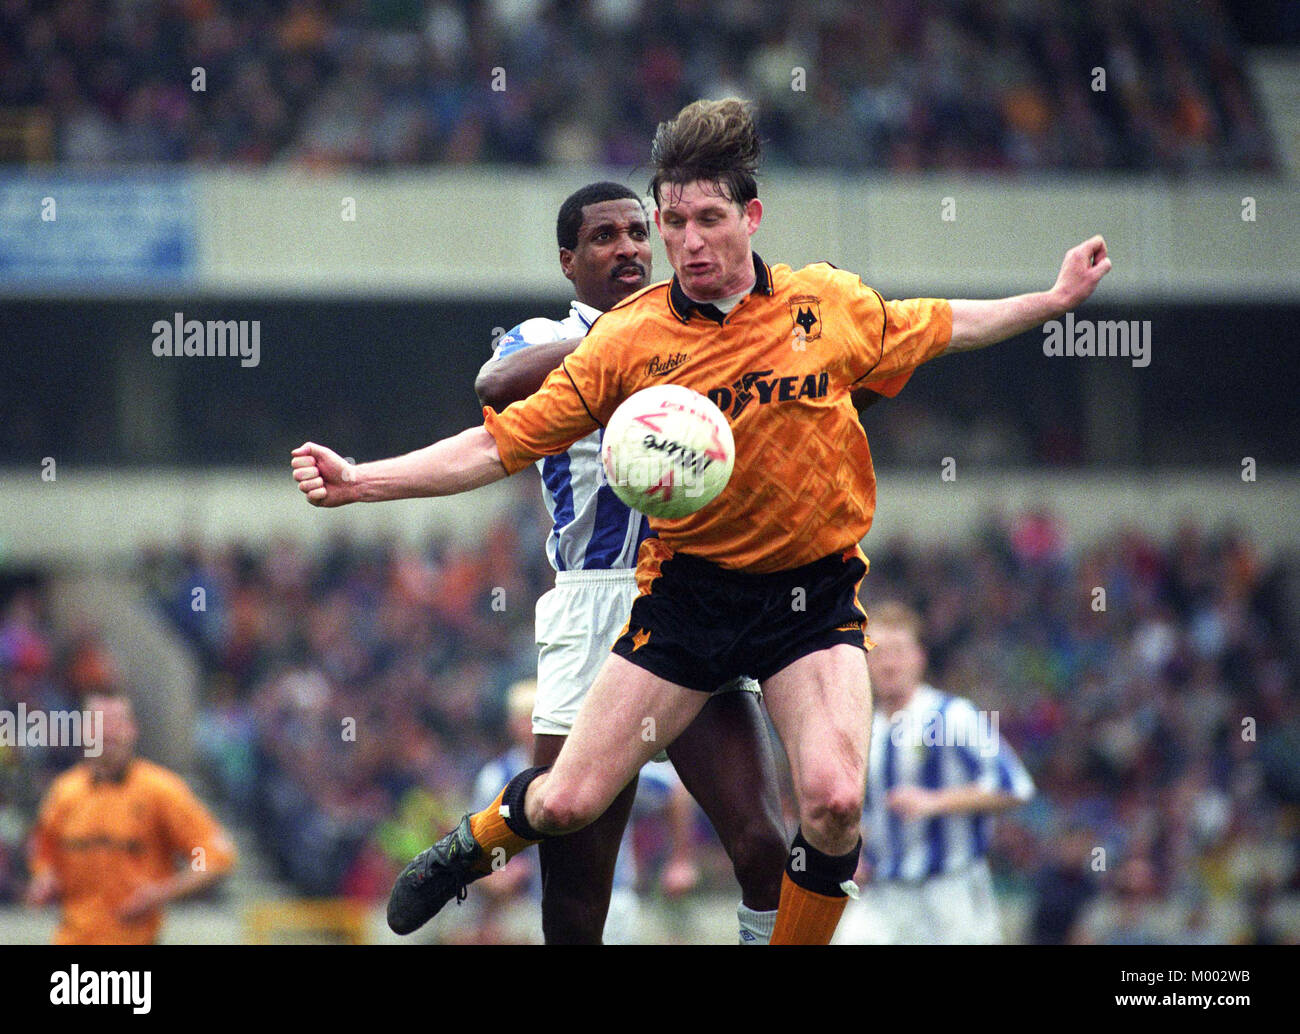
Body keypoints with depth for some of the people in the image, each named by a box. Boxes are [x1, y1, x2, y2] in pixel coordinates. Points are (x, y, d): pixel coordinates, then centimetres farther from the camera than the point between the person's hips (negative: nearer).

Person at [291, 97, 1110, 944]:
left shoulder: (832, 305, -5)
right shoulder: (629, 341, -9)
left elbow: (941, 328, 17)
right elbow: (500, 445, -7)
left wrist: (1057, 300, 13)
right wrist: (355, 482, -16)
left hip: (815, 593, 0)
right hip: (688, 586, 0)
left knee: (834, 799, -24)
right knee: (566, 805, 0)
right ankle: (475, 845, 37)